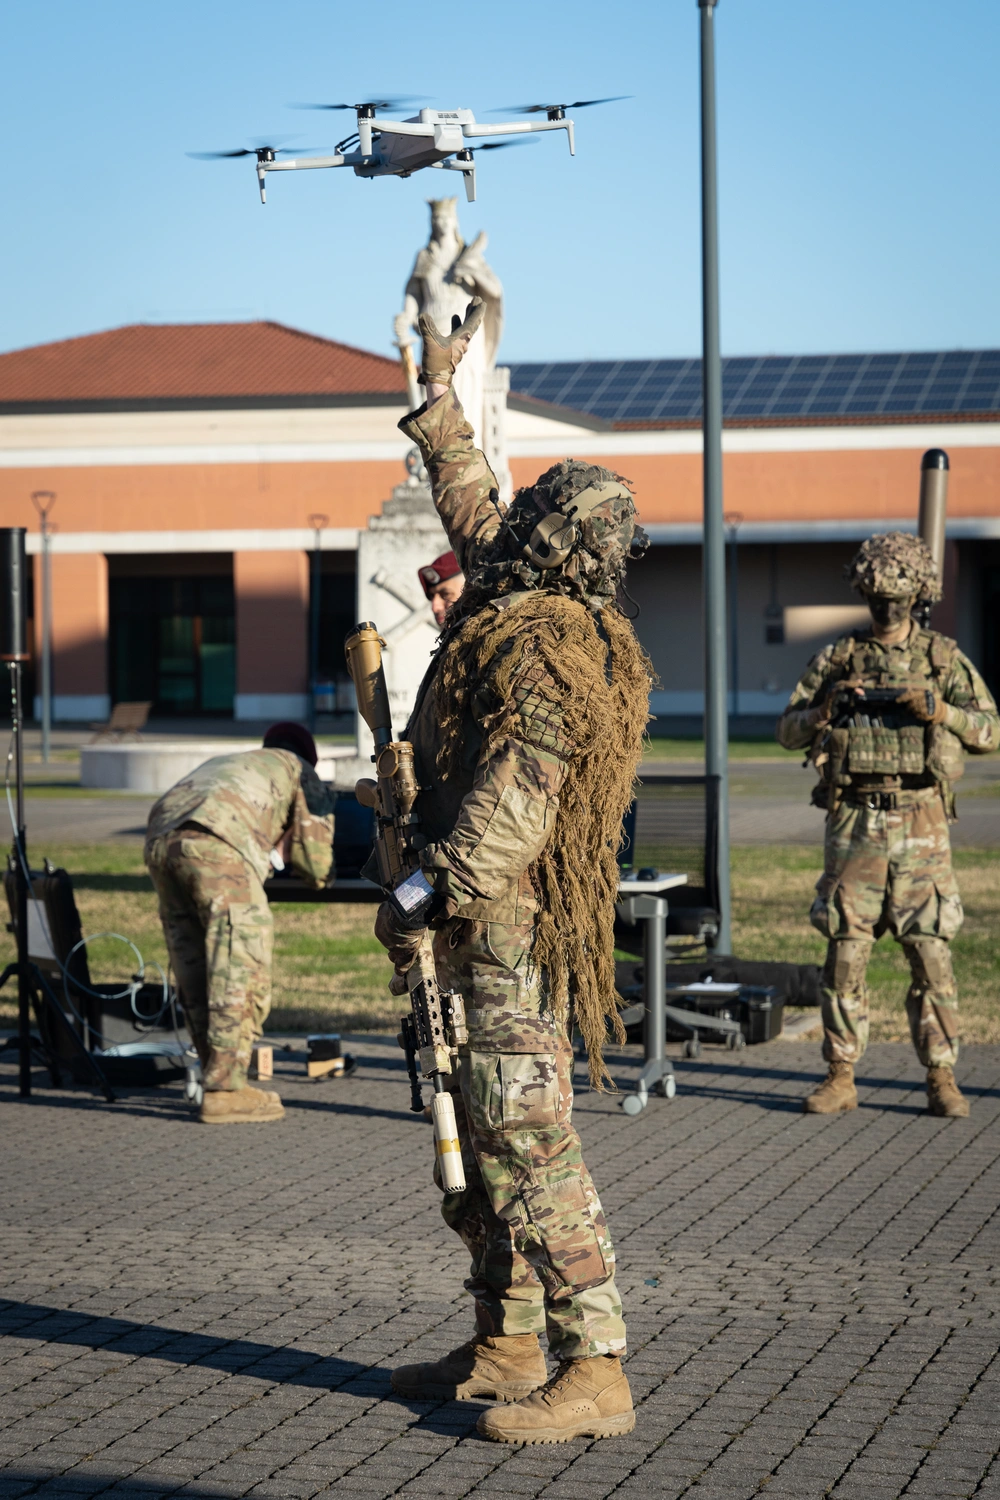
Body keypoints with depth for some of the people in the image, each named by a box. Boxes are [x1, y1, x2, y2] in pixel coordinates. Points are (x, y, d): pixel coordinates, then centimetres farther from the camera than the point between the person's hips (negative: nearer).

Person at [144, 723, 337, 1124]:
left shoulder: (221, 763, 42)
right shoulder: (299, 770, 26)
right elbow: (317, 866, 21)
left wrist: (268, 847, 43)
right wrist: (284, 848, 42)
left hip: (159, 841, 7)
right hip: (216, 845, -6)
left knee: (195, 971, 14)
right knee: (240, 969, -4)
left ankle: (217, 1076, 19)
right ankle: (225, 1090, -8)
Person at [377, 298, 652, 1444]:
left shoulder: (544, 648, -16)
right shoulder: (534, 613, 13)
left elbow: (514, 798, -24)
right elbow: (470, 509, 31)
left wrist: (427, 895, -22)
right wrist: (441, 401, 39)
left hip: (508, 928, -11)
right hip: (497, 927, 11)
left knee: (527, 1146, -12)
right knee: (485, 1144, 15)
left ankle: (595, 1371, -12)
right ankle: (507, 1343, 23)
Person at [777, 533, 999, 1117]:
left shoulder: (945, 658, 8)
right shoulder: (836, 659, 10)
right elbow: (788, 731, 10)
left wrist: (939, 710, -12)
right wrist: (826, 707, -9)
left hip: (921, 827, -1)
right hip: (854, 826, 1)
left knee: (931, 954, -3)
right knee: (845, 952, 0)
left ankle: (942, 1079, 4)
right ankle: (841, 1078, 6)